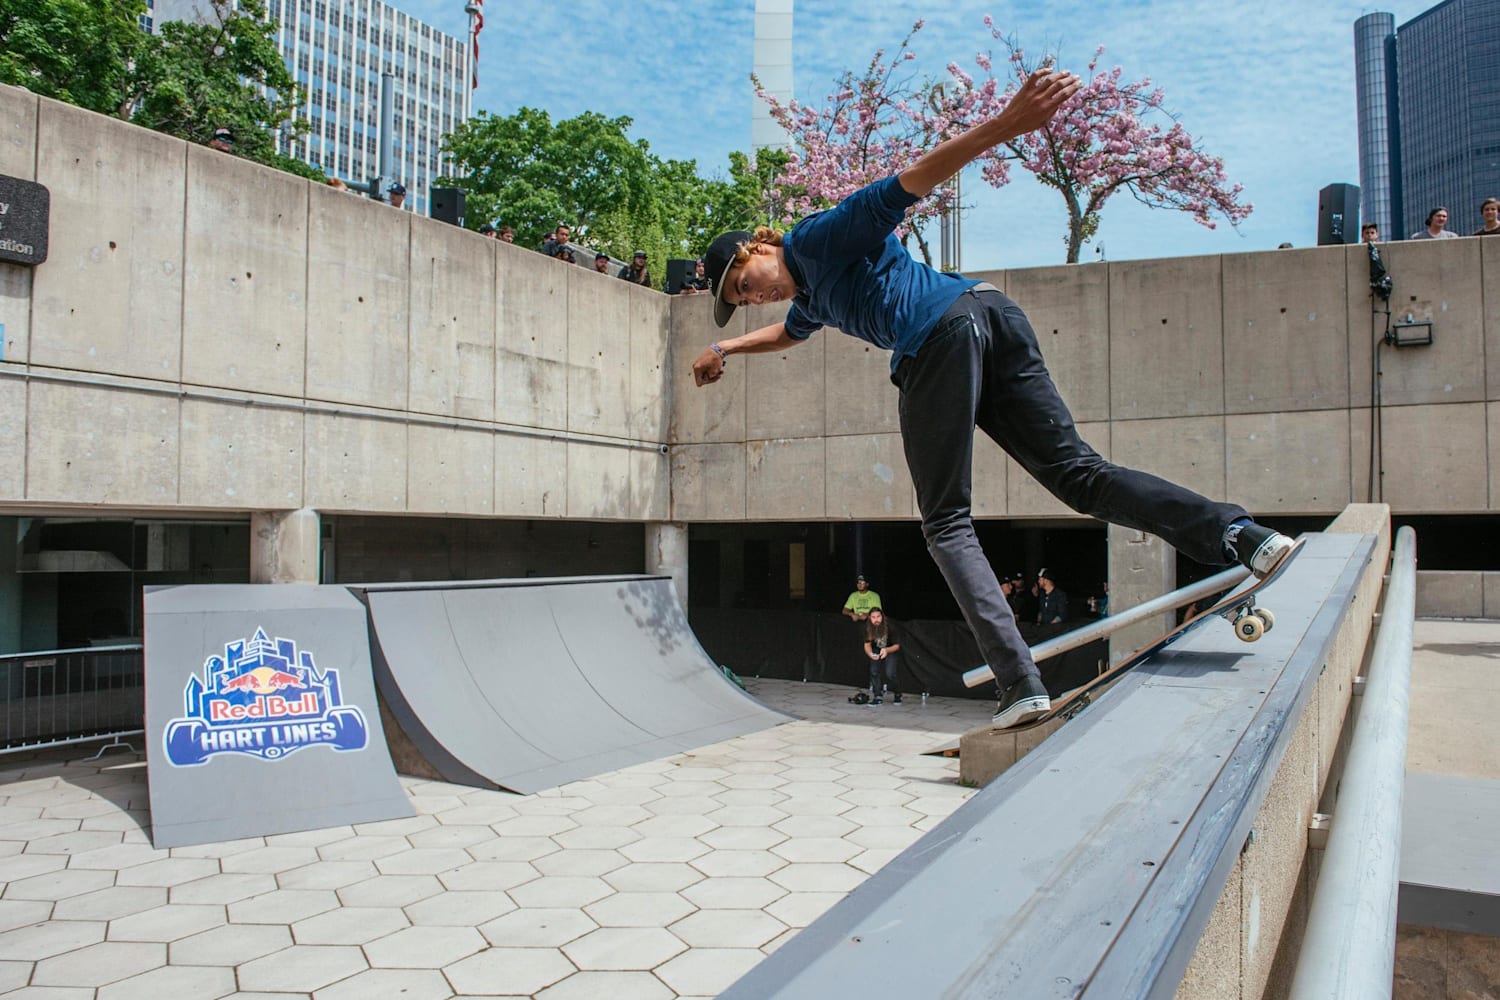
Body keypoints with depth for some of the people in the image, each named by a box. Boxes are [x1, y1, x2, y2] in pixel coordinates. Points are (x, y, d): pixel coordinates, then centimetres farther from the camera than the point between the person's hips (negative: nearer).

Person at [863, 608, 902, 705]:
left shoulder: (889, 627, -30)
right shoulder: (868, 628, -21)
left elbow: (897, 646, -23)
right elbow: (867, 644, -16)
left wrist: (886, 650, -44)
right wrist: (870, 654, -38)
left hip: (890, 650, -3)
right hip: (876, 650, 3)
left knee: (889, 674, -16)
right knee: (874, 671, -15)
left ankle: (897, 693, 10)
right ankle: (877, 697, -6)